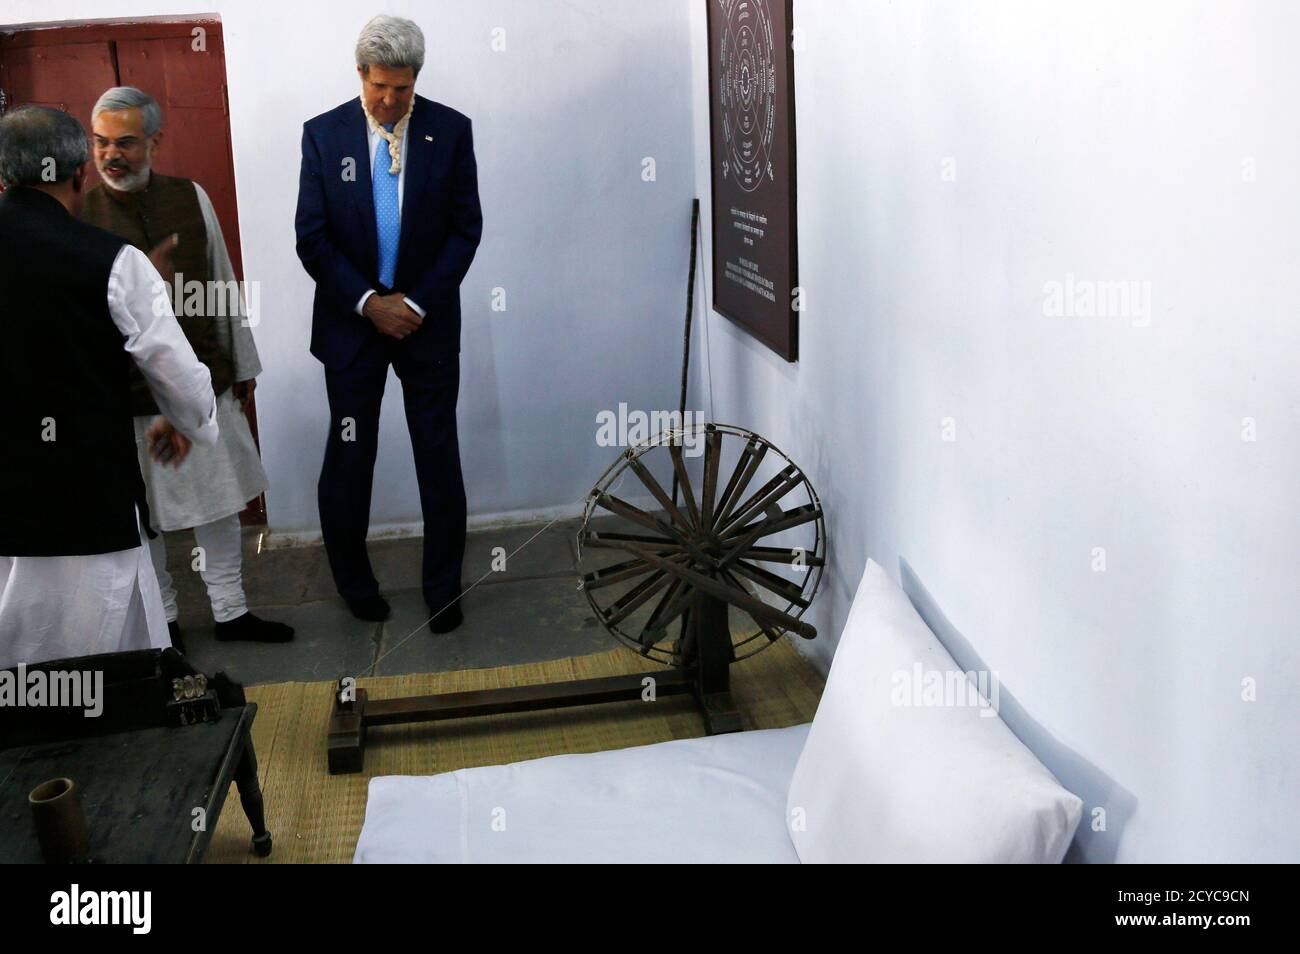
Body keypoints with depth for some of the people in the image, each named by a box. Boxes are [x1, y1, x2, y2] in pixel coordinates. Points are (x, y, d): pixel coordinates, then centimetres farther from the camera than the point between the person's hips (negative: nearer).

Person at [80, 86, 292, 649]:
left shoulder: (191, 198, 0)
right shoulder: (79, 216, -8)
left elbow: (223, 285, 7)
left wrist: (242, 364, 11)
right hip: (129, 394, -3)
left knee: (219, 502, 13)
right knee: (141, 517, 10)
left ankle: (230, 611, 28)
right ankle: (163, 619, 28)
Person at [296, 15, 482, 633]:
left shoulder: (450, 130, -1)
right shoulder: (323, 133, -1)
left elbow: (466, 228, -1)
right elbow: (311, 238, -2)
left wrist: (417, 303, -10)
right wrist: (369, 302, -12)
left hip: (427, 321, 0)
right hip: (352, 321, 0)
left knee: (439, 460, 4)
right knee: (349, 459, 6)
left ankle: (442, 590, 18)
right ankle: (354, 583, 24)